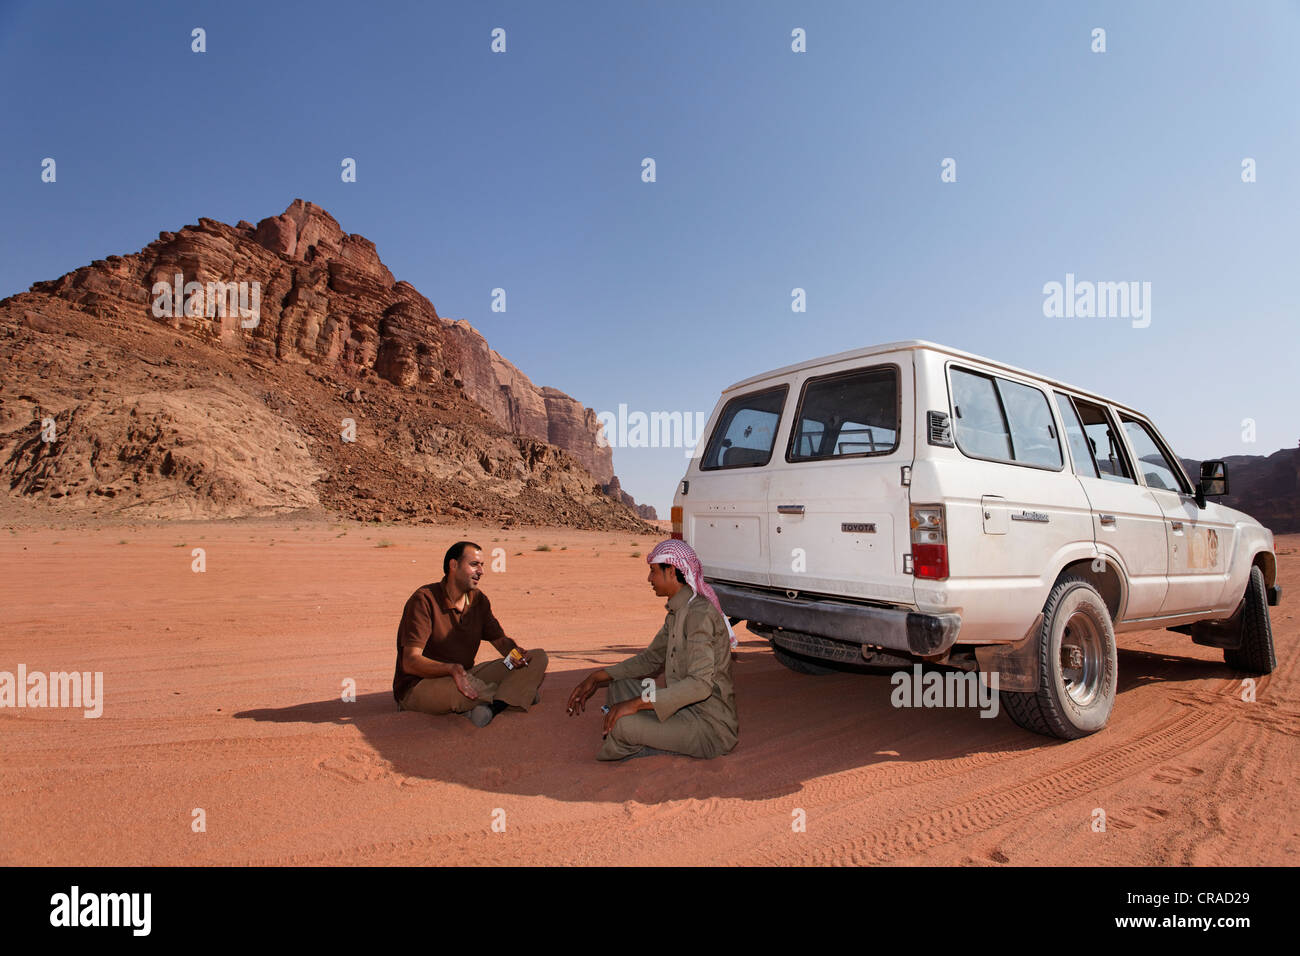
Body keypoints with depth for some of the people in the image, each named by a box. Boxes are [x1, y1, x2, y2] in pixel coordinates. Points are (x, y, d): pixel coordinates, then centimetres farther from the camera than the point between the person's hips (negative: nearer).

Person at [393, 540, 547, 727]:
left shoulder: (478, 600, 6)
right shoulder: (425, 600, -16)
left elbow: (501, 641, 11)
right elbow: (410, 662, -22)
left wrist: (517, 653, -14)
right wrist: (452, 669, -40)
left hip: (466, 676, 7)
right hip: (419, 686, -7)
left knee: (538, 657, -7)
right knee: (455, 691, -44)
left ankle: (492, 705, -30)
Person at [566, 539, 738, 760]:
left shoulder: (700, 613, -21)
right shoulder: (677, 613, 10)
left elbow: (700, 684, -29)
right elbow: (651, 658, 19)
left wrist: (637, 703, -29)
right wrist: (597, 678, 10)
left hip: (711, 726, -10)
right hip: (686, 711, 10)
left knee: (624, 724, -27)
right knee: (618, 686, 10)